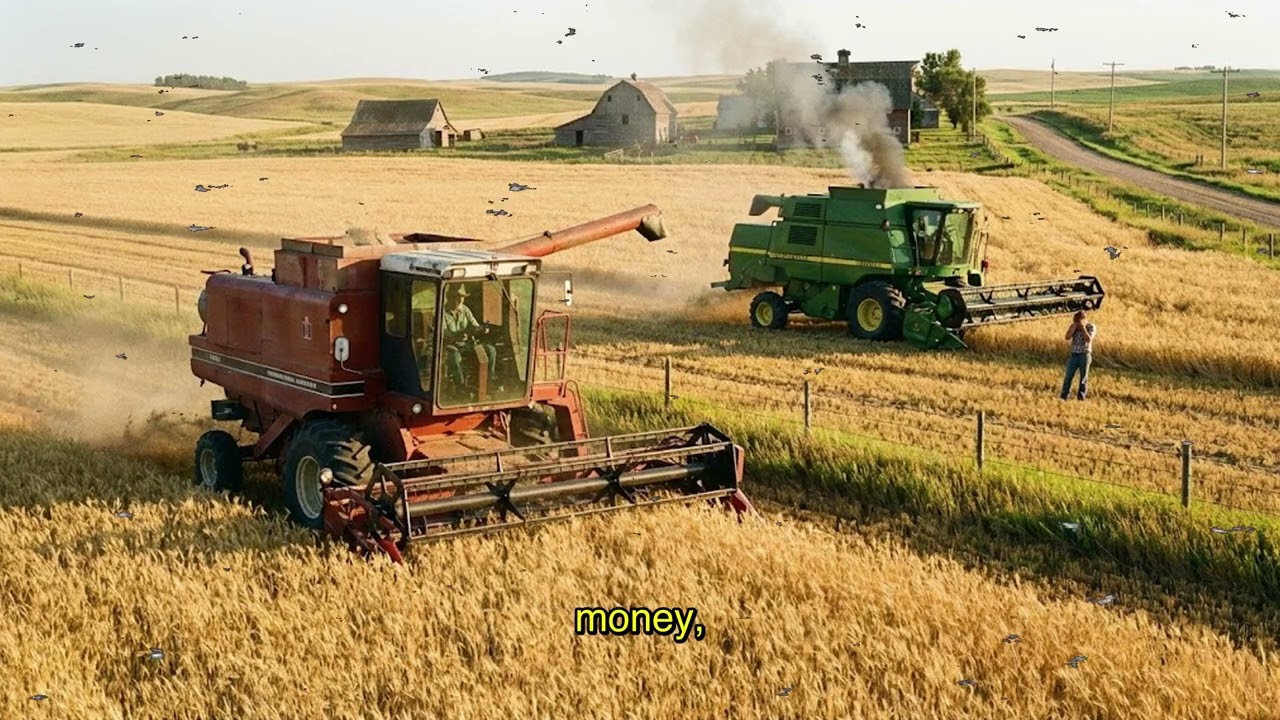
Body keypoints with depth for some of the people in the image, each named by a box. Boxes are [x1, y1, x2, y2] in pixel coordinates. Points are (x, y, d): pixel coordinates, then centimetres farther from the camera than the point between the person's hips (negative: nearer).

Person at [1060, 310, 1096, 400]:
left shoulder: (1091, 327, -4)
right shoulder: (1074, 326, 6)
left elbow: (1089, 339, -18)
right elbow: (1067, 337, -7)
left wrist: (1083, 327, -17)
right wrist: (1074, 326, -12)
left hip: (1085, 355, -3)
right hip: (1074, 355, 3)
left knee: (1083, 377, 1)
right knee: (1068, 376, 1)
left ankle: (1081, 398, 5)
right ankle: (1063, 397, 4)